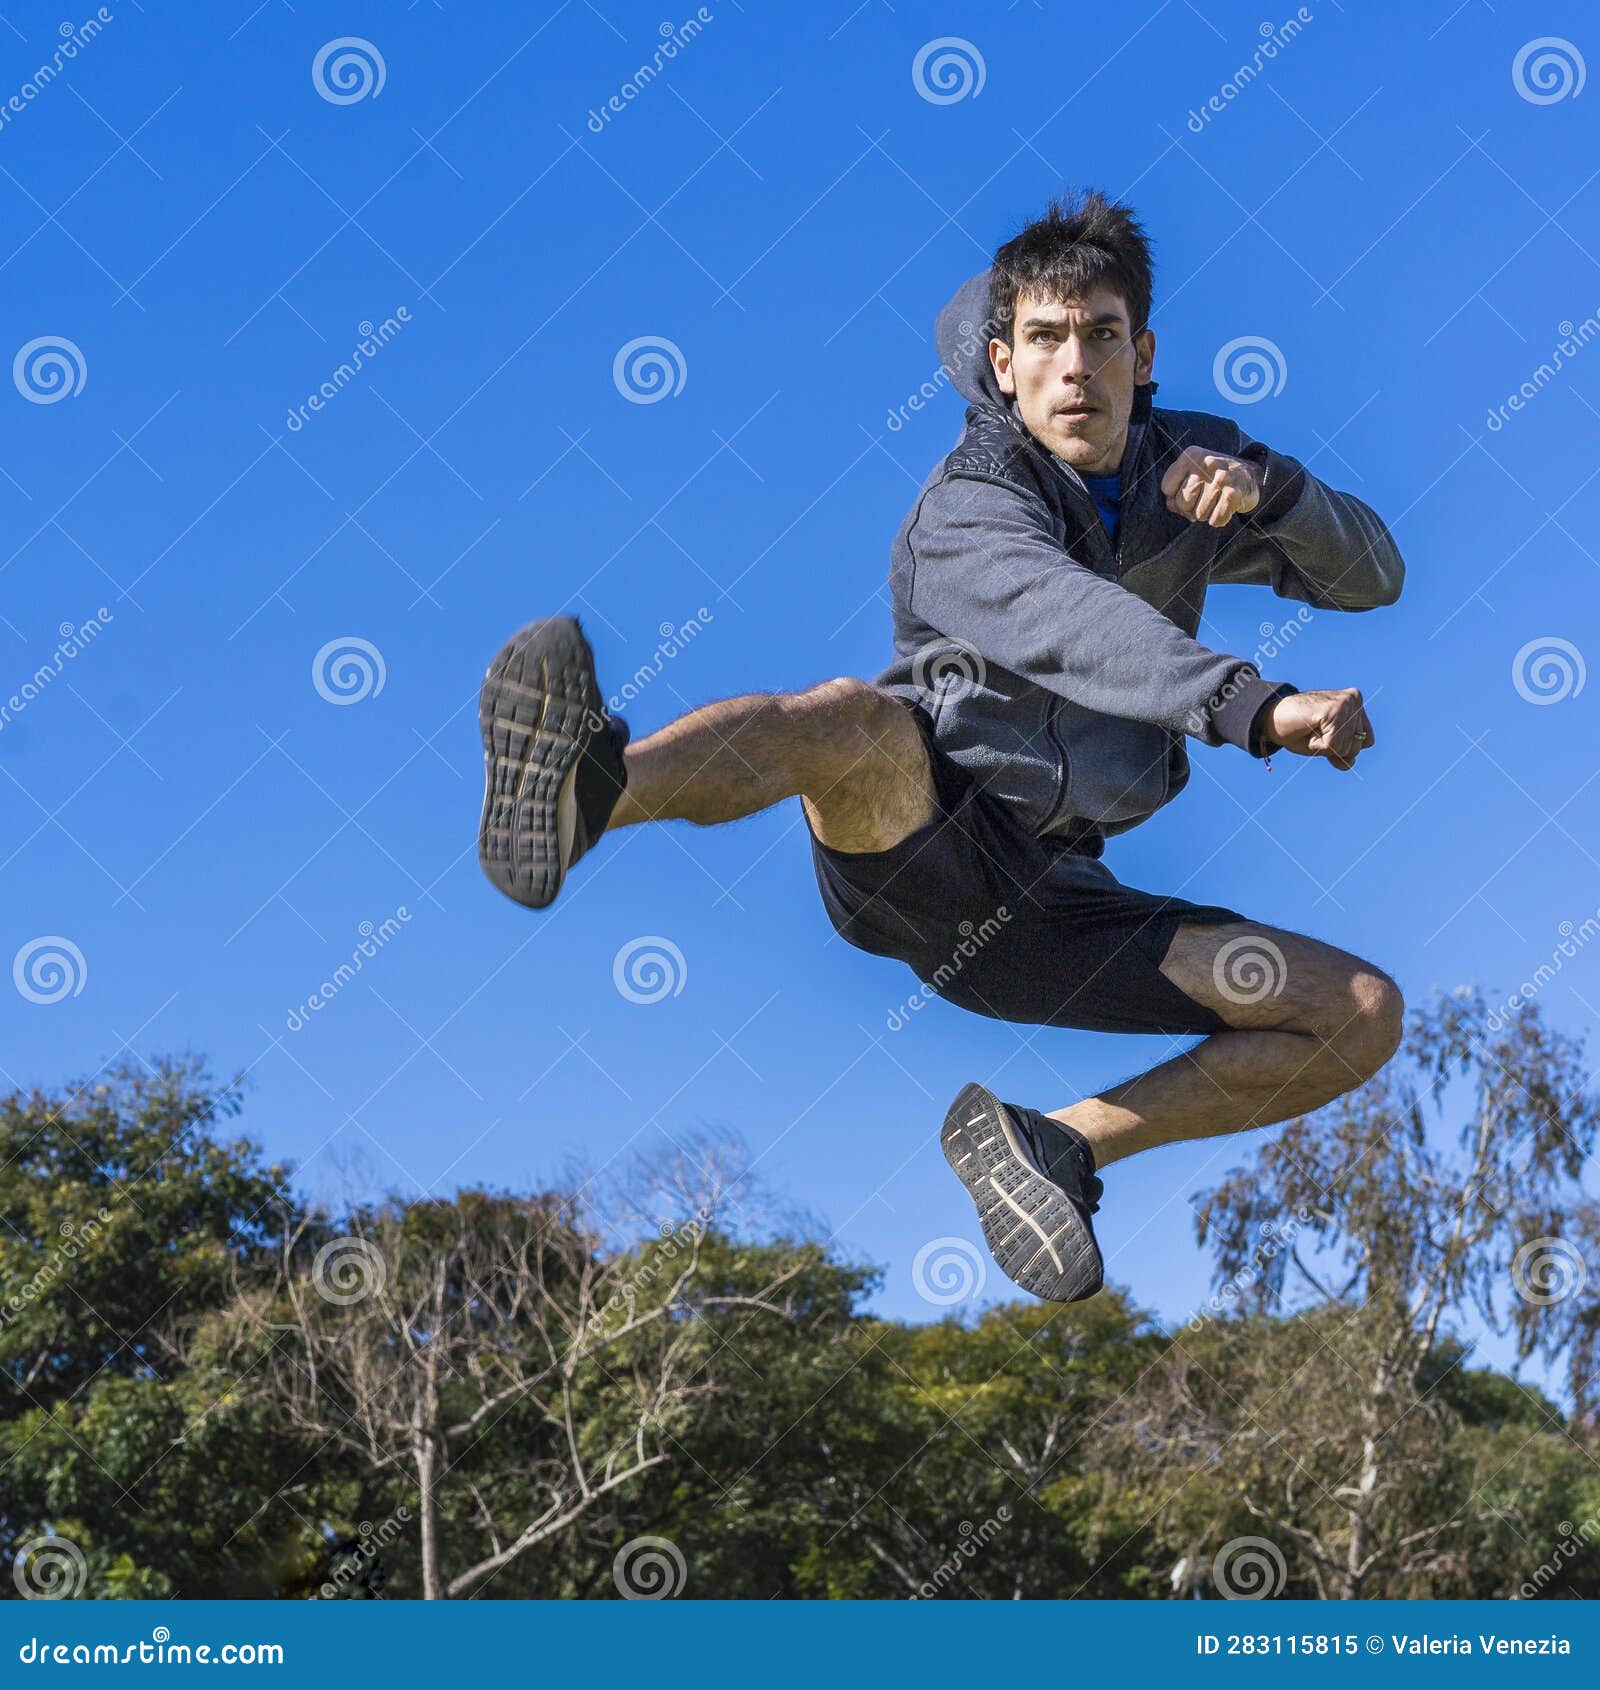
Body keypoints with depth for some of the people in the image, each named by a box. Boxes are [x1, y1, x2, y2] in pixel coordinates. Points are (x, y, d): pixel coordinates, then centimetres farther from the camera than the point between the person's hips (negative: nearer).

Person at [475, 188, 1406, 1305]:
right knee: (855, 716, -39)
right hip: (917, 839, -5)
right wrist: (1257, 705, -43)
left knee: (1367, 1012, -5)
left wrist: (1266, 488, -3)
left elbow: (1374, 579, 18)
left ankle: (1064, 1141, -12)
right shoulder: (967, 510, -5)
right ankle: (582, 794, -68)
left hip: (1049, 904, 5)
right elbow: (1073, 625, -27)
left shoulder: (1189, 464, 14)